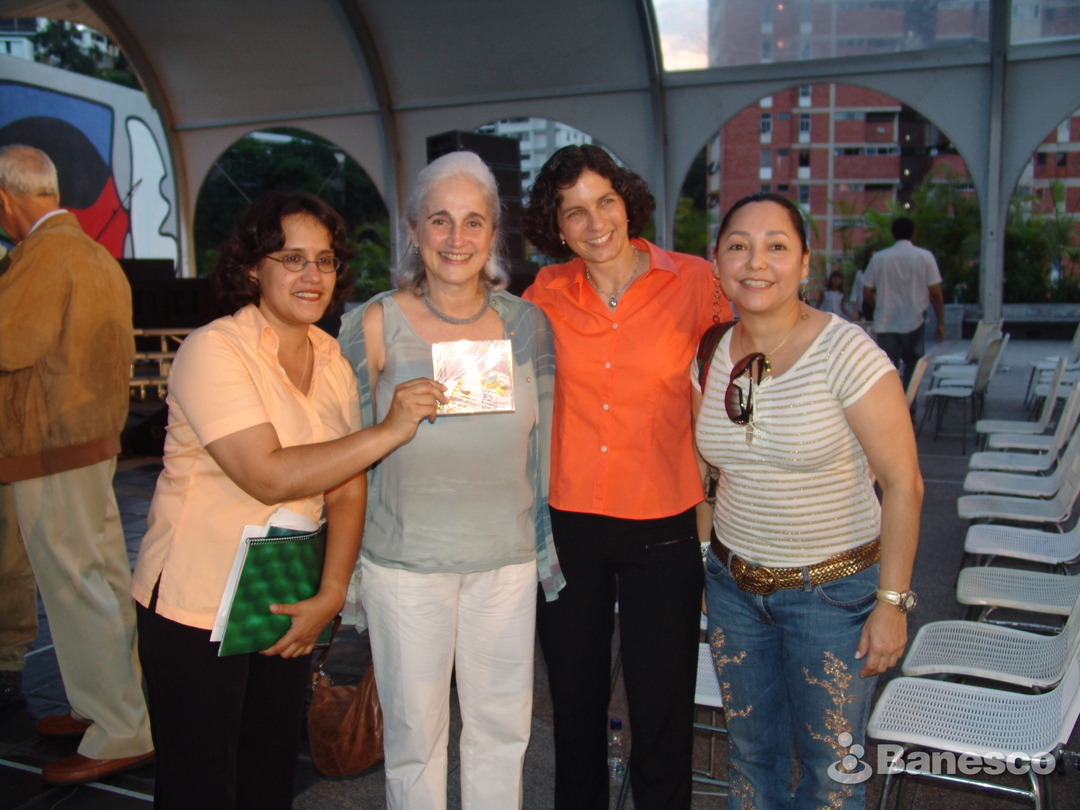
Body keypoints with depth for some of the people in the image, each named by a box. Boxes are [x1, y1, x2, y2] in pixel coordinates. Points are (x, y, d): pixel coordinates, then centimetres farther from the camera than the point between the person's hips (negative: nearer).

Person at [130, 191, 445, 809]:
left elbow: (347, 487, 2)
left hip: (290, 607, 6)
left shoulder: (331, 358, 5)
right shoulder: (215, 351, -15)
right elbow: (268, 476, -27)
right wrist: (390, 430, -26)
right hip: (197, 607, -6)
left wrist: (330, 595, -8)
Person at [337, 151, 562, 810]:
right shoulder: (375, 325, -7)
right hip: (405, 561, -1)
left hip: (507, 560, 2)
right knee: (414, 733, 13)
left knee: (503, 729, 15)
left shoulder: (527, 323, -1)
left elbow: (545, 444, 8)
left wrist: (551, 544, 9)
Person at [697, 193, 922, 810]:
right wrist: (711, 559, 9)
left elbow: (903, 484, -15)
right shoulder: (711, 355, -3)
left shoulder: (846, 352, -18)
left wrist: (892, 601, -15)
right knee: (750, 748, 18)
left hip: (834, 590, -4)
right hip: (734, 582, 4)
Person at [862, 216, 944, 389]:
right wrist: (940, 324, 4)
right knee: (913, 366, 16)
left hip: (885, 324, 1)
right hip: (914, 323, 0)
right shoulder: (925, 257, -3)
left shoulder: (879, 258, 0)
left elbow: (867, 293, 4)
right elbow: (935, 293, -5)